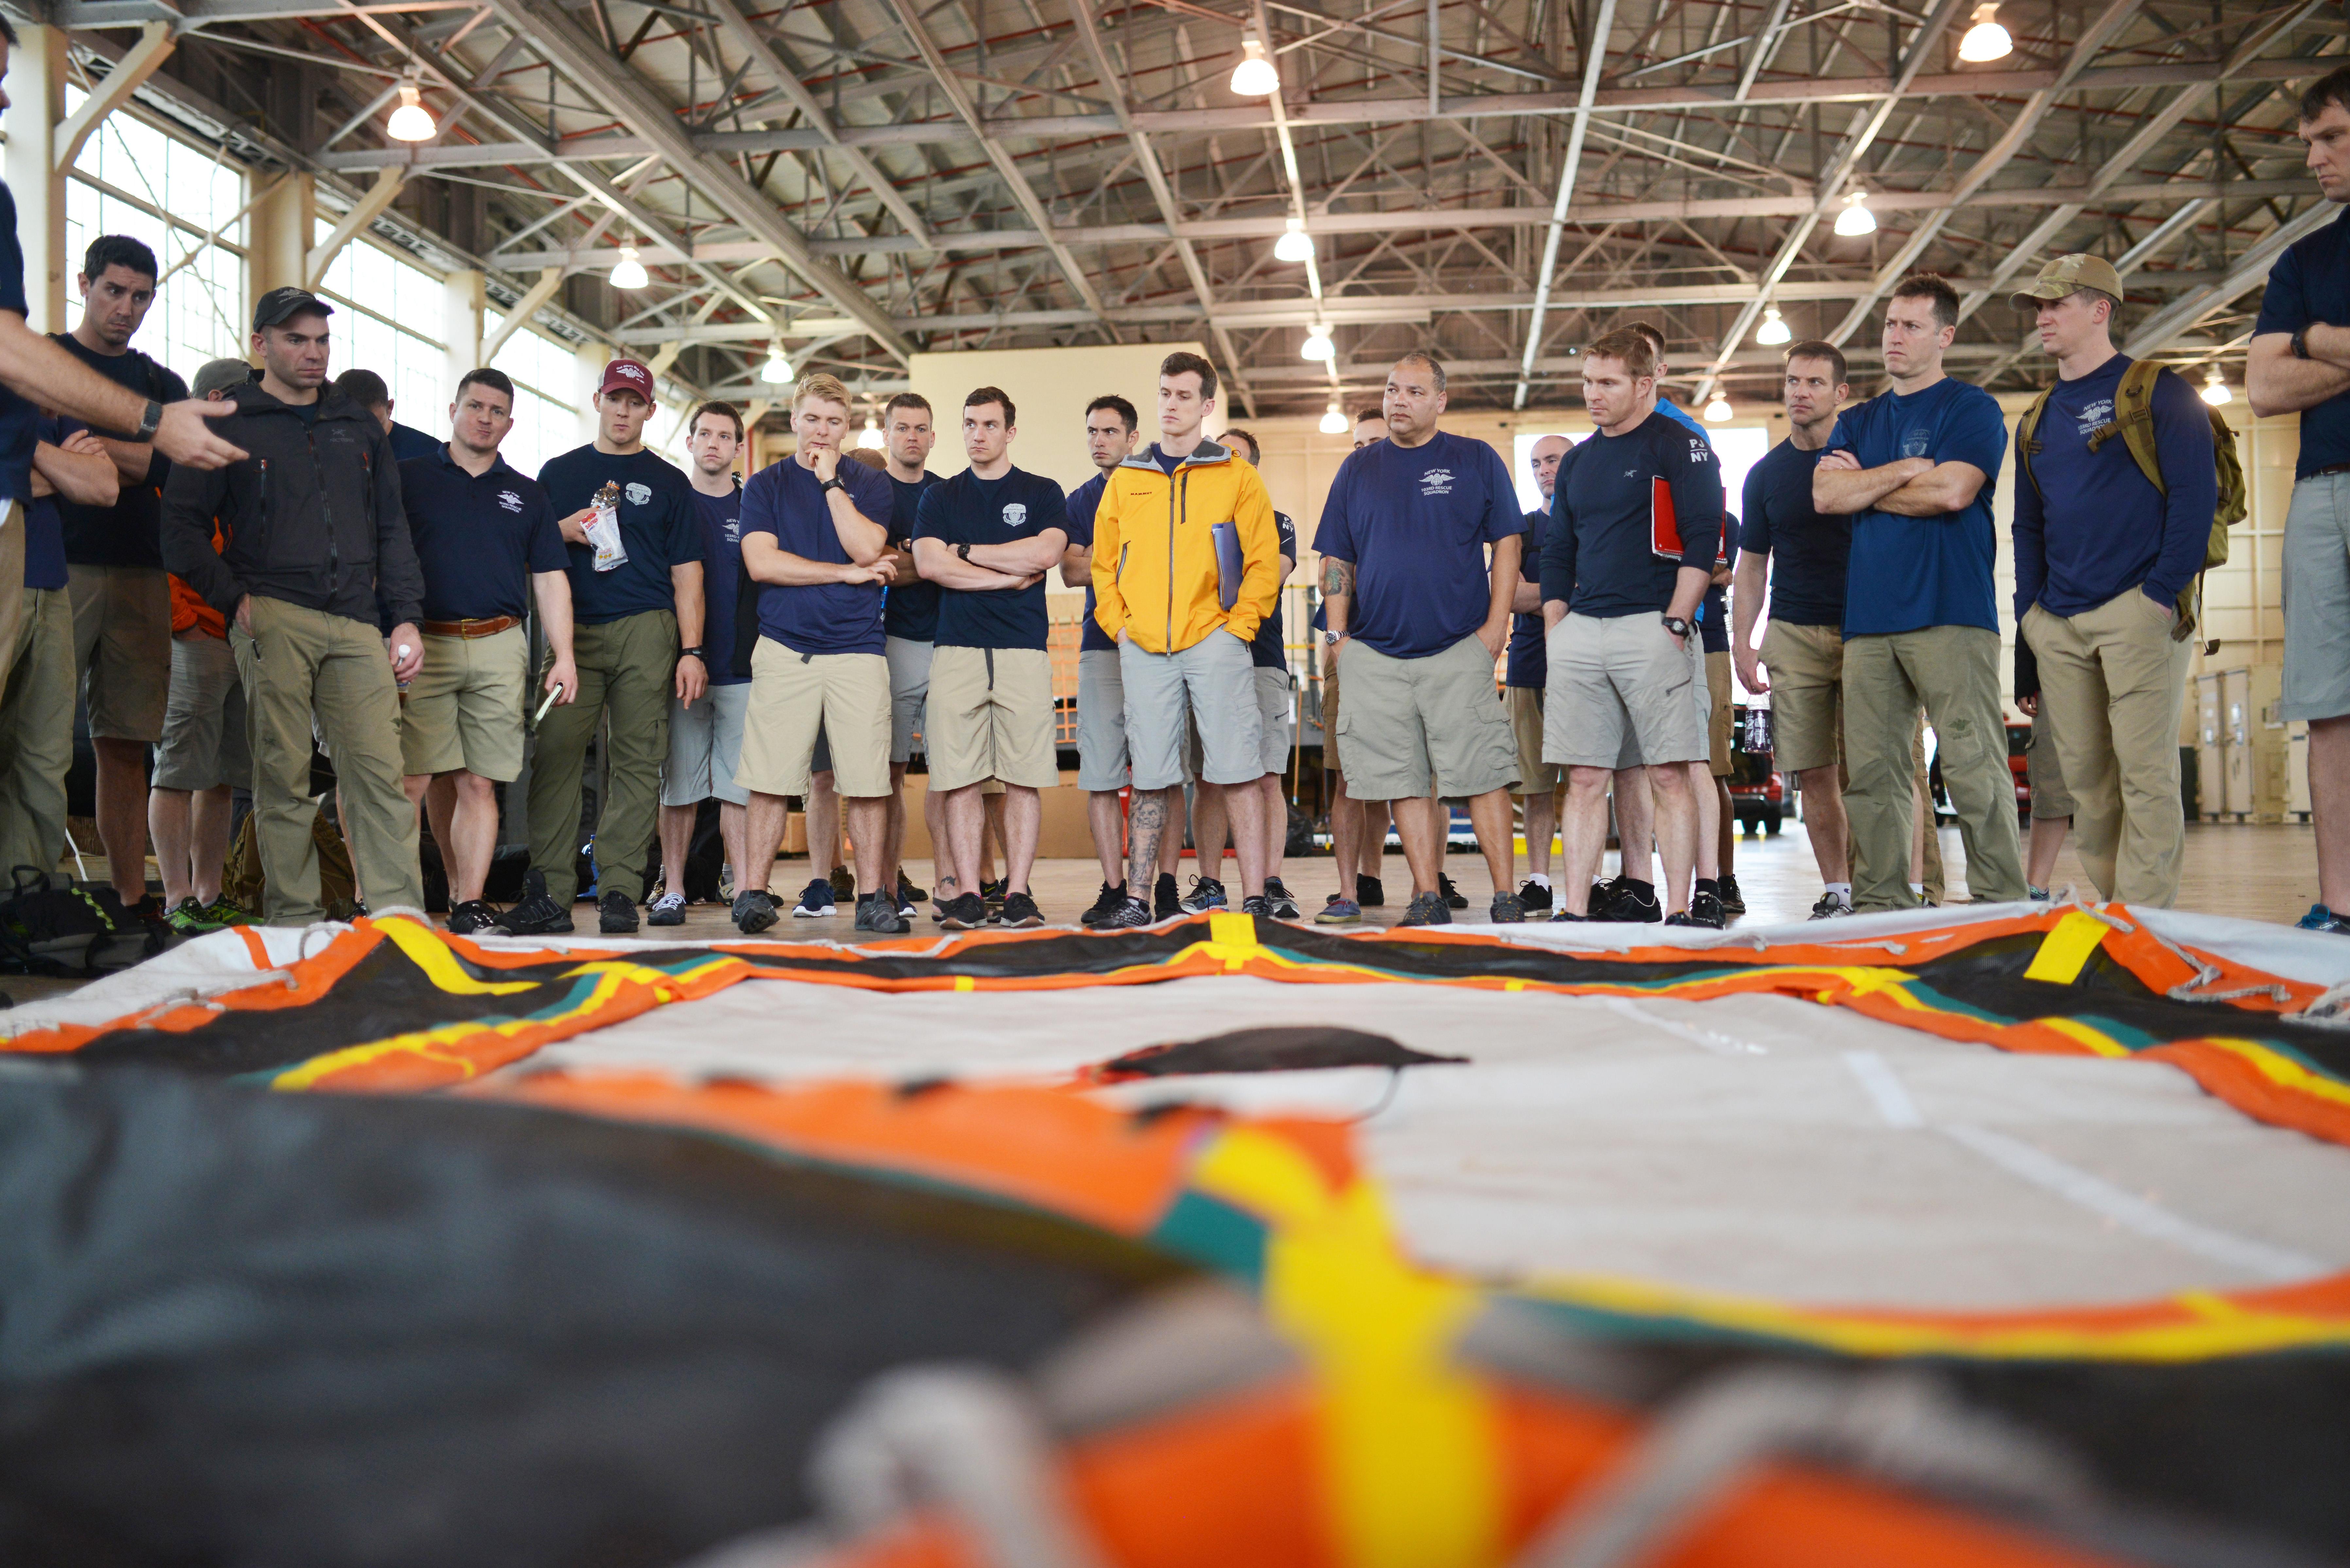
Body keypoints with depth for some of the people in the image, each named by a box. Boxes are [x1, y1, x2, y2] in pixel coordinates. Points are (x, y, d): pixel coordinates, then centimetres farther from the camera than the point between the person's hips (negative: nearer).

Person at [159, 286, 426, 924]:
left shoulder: (359, 428, 22)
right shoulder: (227, 425, 10)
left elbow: (392, 531, 21)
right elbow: (182, 526, 5)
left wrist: (406, 617, 11)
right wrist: (235, 598, -7)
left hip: (356, 622, 3)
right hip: (272, 616, -2)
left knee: (380, 770, -8)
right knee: (283, 773, -4)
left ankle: (401, 913, -10)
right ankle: (294, 918, 1)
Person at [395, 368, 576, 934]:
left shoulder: (527, 495, 18)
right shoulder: (409, 478, 11)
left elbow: (551, 579, 14)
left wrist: (563, 655, 4)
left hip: (500, 652, 2)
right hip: (425, 645, -2)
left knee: (479, 783, 0)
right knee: (413, 780, -8)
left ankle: (470, 903, 3)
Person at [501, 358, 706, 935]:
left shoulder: (668, 481, 15)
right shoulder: (559, 473, 18)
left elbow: (686, 573, 10)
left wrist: (692, 650, 1)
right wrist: (566, 531, -4)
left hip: (648, 633, -1)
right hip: (573, 631, 1)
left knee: (638, 759, -4)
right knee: (555, 753, -8)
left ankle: (619, 891, -1)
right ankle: (549, 892, -6)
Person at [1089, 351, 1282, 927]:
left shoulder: (1236, 476, 6)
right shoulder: (1125, 480, 15)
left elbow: (1264, 562, 3)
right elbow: (1103, 563, 18)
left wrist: (1239, 624, -5)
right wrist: (1119, 622, 6)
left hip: (1214, 641, -3)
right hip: (1144, 647, 3)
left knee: (1238, 771, -6)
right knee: (1151, 777, 6)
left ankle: (1254, 899, -3)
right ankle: (1136, 898, 11)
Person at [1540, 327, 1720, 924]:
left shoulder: (1681, 448, 1)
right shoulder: (1577, 462, 20)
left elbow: (1703, 542, -7)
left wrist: (1675, 623, -14)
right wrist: (1556, 638, 12)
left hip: (1652, 629, -5)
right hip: (1579, 630, 6)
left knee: (1669, 775, -5)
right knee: (1584, 778, 3)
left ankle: (1680, 909, -1)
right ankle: (1574, 911, 5)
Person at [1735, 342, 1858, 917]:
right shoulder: (1766, 473, 13)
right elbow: (1752, 564, 16)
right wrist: (1742, 641, 7)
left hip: (1863, 631, -3)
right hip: (1793, 634, 3)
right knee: (1813, 773, 1)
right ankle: (1837, 891, 9)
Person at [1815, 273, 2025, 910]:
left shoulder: (1971, 408, 6)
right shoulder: (1857, 420, 22)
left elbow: (1952, 491, -10)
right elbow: (1825, 494, 7)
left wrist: (1863, 485, 2)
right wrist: (1907, 469, -2)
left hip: (1950, 613, -5)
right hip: (1868, 618, 5)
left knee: (1973, 765, -8)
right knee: (1871, 773, 3)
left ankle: (2001, 905, -3)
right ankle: (1880, 905, 8)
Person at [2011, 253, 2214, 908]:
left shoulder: (2157, 391, 2)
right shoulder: (2038, 420, 20)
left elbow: (2196, 495, -6)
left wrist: (2164, 593, -14)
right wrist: (2028, 615, 13)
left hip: (2137, 611, -6)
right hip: (2057, 625, 6)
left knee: (2144, 770, -8)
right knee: (2084, 775, 4)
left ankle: (2146, 917, -5)